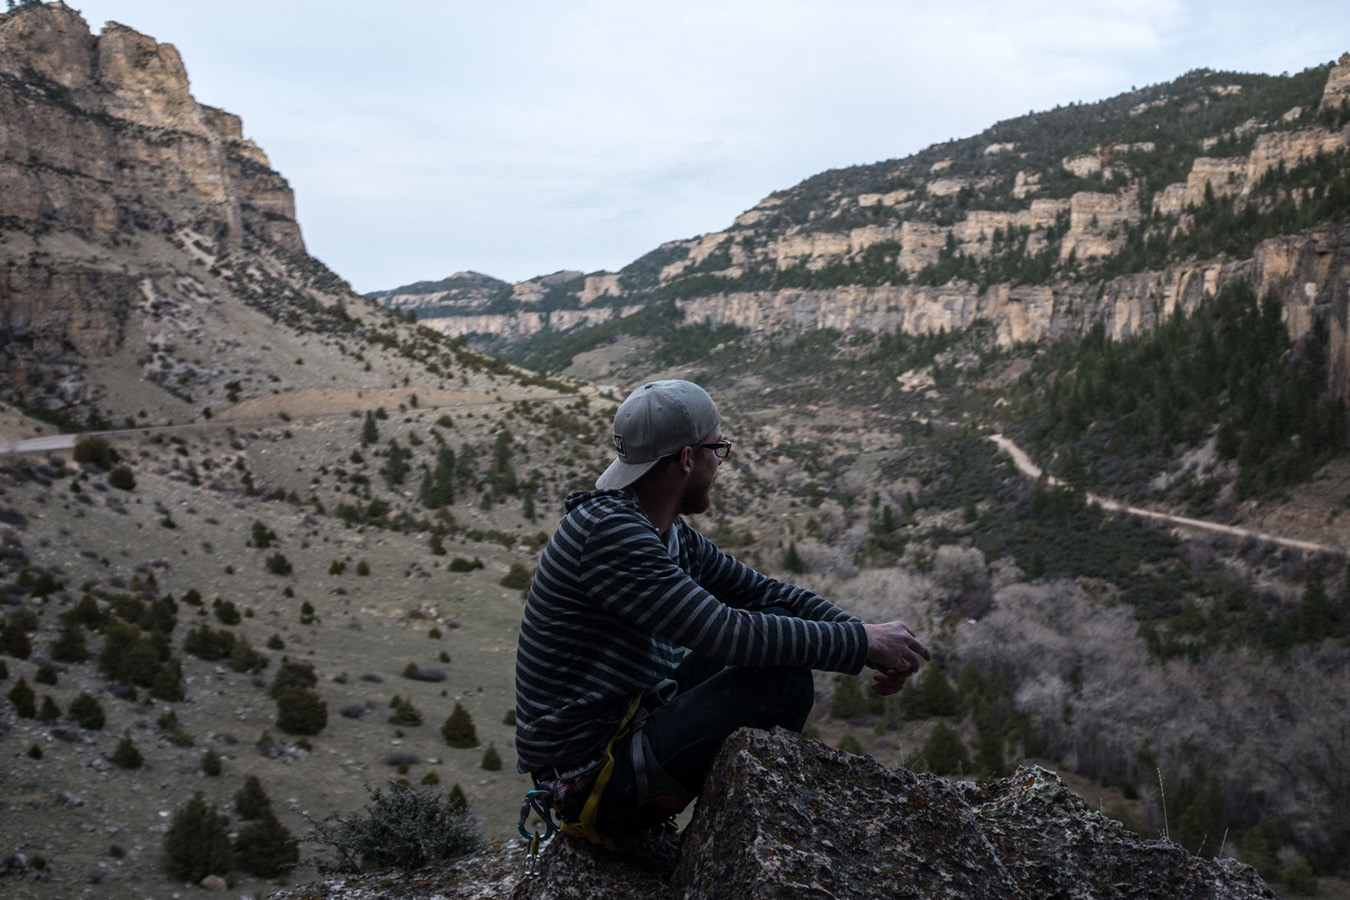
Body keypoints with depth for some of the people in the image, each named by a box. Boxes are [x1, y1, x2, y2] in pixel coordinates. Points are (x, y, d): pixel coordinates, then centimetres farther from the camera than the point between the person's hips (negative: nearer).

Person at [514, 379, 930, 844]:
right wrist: (862, 643, -18)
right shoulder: (608, 533, -24)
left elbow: (765, 592, 11)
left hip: (628, 722, 10)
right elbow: (728, 634, -28)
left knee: (776, 623, 7)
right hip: (589, 782, -10)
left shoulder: (672, 536, 6)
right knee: (783, 679, -19)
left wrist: (864, 638, -4)